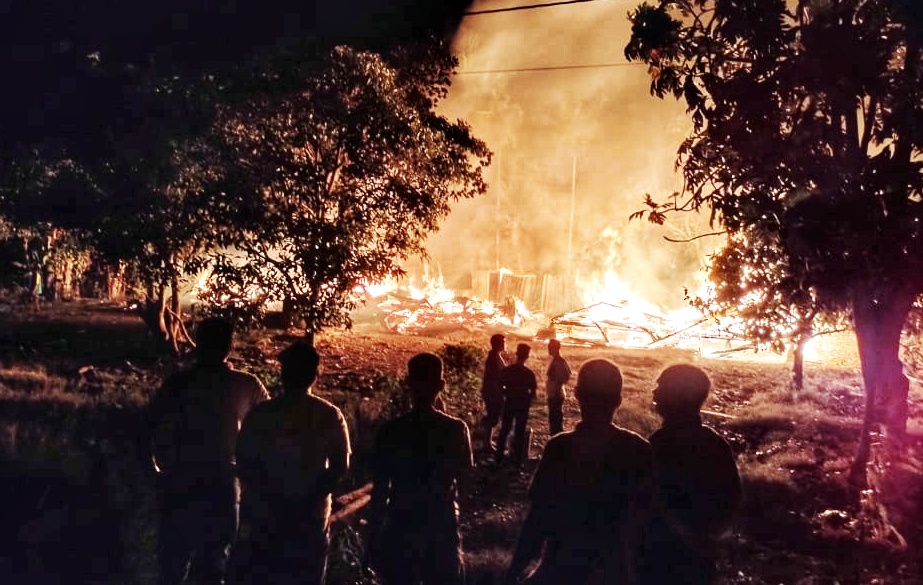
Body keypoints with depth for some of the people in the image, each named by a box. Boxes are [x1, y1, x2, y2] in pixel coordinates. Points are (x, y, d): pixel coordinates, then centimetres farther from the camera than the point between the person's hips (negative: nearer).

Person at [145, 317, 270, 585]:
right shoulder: (247, 386, -3)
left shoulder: (178, 383, -7)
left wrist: (155, 470, 5)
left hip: (179, 485, -1)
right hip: (222, 485, 1)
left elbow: (147, 427, -9)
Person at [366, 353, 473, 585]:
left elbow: (380, 491, -9)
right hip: (442, 529, 1)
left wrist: (373, 539, 0)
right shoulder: (456, 429, -8)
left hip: (401, 530, -1)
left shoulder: (391, 431, -12)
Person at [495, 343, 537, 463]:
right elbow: (533, 392, -9)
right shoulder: (529, 373, -14)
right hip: (522, 405, -2)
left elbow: (500, 387, -3)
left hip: (509, 404, 2)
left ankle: (499, 456, 20)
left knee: (504, 430, 15)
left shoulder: (506, 370, -8)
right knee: (520, 432, 9)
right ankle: (518, 458, 13)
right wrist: (527, 401, 8)